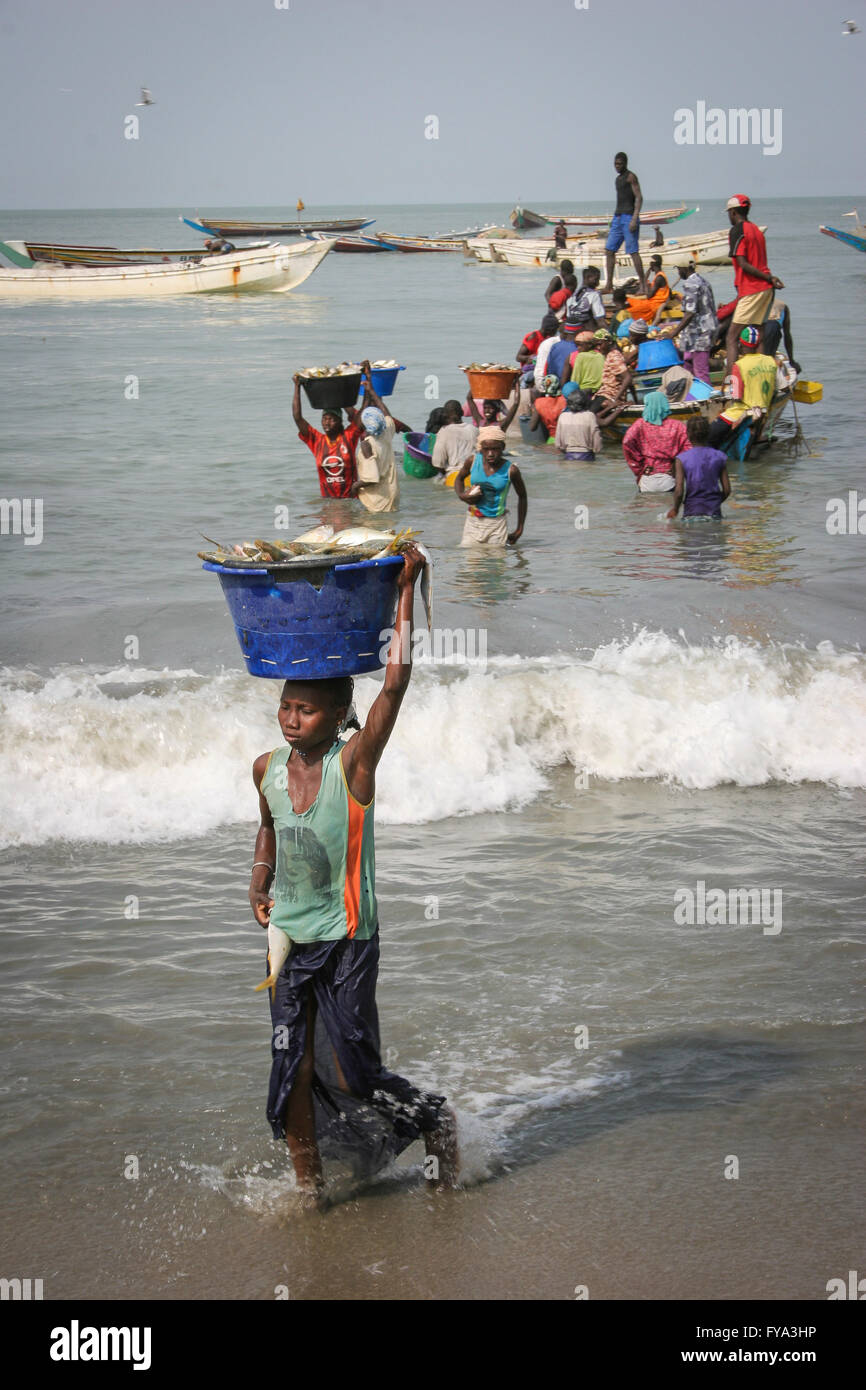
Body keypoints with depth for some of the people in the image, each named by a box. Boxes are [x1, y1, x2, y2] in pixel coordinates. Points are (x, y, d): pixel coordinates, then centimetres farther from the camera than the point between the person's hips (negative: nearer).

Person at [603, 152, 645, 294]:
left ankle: (643, 286, -9)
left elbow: (639, 198, -13)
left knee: (633, 251, -11)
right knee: (609, 250, 3)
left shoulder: (631, 177, -6)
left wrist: (634, 219, -21)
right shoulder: (618, 179, 20)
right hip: (618, 218, 9)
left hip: (629, 217, -9)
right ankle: (609, 285, 5)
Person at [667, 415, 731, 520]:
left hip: (692, 511, -2)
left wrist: (675, 509, 9)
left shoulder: (682, 459, -3)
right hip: (714, 513, 2)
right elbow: (727, 490, 6)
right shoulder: (719, 457, 5)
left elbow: (679, 491, -8)